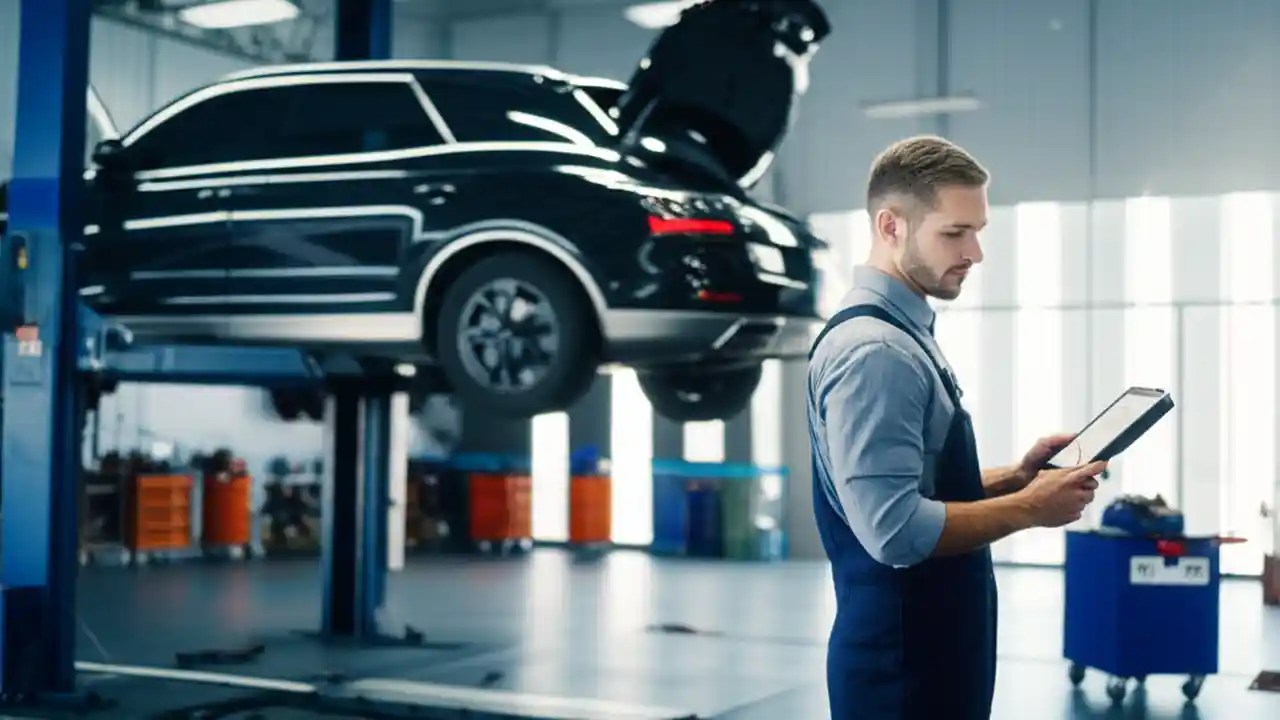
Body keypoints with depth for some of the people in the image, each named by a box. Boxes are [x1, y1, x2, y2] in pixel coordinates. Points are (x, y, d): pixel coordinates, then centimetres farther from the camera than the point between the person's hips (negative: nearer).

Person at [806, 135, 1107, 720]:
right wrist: (1029, 507, -17)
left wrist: (1015, 476, 5)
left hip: (935, 650, 9)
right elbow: (897, 529, -27)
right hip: (900, 661, -9)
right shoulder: (872, 351, -20)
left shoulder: (906, 335, 11)